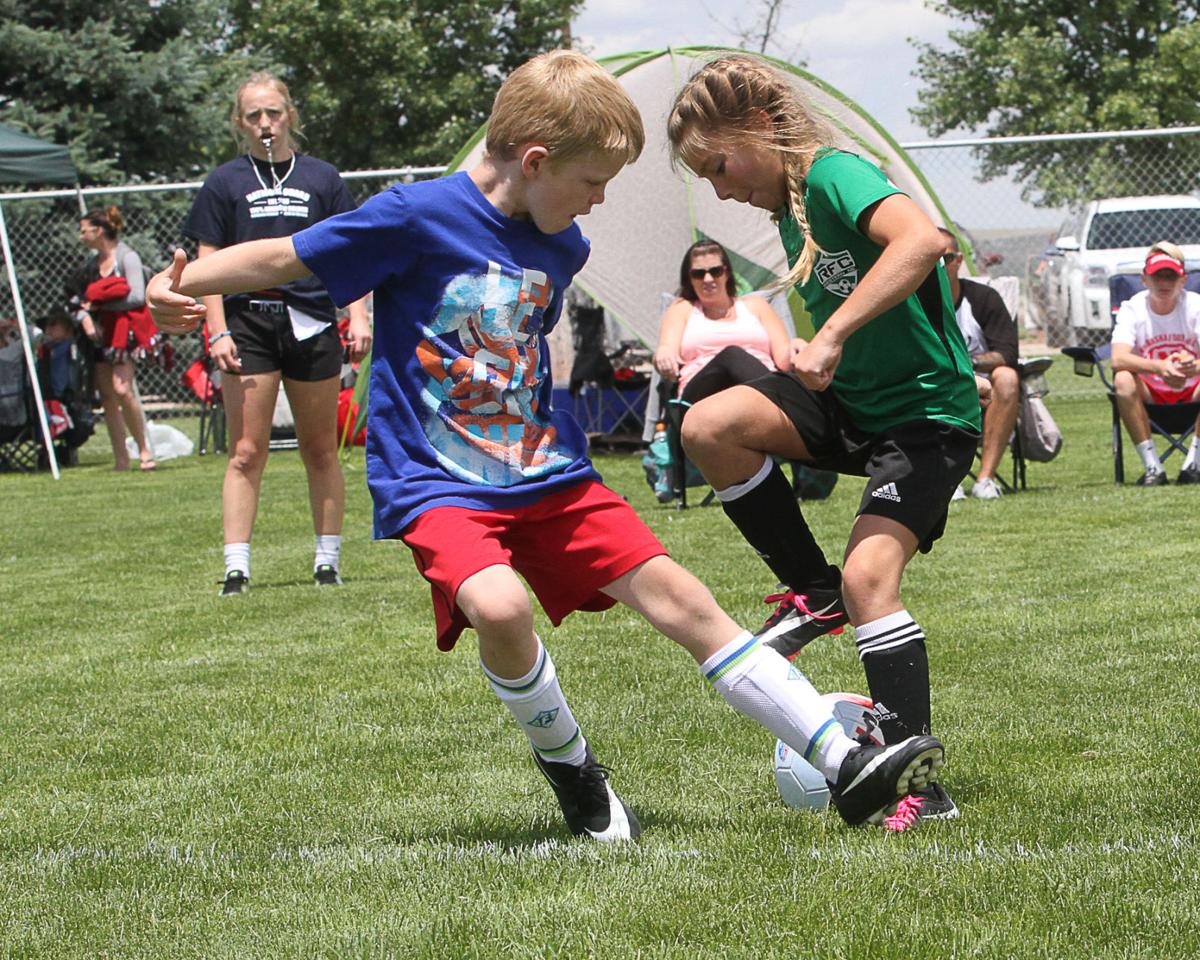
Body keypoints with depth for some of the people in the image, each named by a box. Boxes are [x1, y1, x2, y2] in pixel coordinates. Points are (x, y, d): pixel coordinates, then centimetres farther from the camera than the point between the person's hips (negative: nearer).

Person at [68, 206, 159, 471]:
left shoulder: (127, 256, -6)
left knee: (122, 389, -20)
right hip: (100, 333, 7)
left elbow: (137, 296, -15)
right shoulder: (91, 263, 14)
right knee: (106, 395, 1)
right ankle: (120, 458, 4)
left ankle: (144, 448, -7)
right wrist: (84, 317, -10)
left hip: (124, 328, -7)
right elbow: (77, 299, 11)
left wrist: (99, 304, -10)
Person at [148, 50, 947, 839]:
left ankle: (846, 764, 1)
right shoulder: (418, 217, -13)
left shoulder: (563, 246, 8)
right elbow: (284, 259, -8)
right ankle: (568, 764, -3)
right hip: (437, 484, -6)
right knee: (499, 606, -33)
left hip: (550, 477, 6)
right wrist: (177, 285, -20)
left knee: (680, 597, -2)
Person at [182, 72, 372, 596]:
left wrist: (358, 316, 0)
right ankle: (236, 567, -6)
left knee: (321, 451, 7)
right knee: (245, 452, -5)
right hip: (248, 323, -1)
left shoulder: (323, 178, 9)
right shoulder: (225, 183, 6)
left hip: (313, 324, 1)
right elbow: (208, 263, 5)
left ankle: (328, 560, 15)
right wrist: (218, 331, -5)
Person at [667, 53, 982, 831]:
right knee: (708, 427, -14)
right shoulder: (790, 210, 10)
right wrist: (819, 357, 10)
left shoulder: (835, 175, -18)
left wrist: (832, 336, -42)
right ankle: (815, 593, 1)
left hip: (928, 414, -8)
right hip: (851, 402, 8)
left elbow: (922, 240, -39)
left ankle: (919, 787, -16)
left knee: (870, 573, -22)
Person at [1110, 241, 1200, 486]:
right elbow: (1118, 359, -27)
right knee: (1123, 380, -31)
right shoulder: (1132, 309, -10)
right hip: (1150, 394, 0)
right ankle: (1152, 466, -26)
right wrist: (1160, 368, -44)